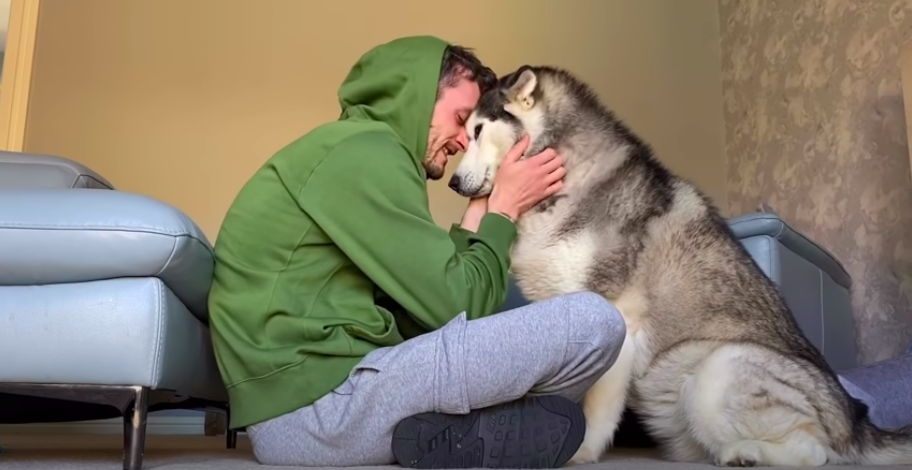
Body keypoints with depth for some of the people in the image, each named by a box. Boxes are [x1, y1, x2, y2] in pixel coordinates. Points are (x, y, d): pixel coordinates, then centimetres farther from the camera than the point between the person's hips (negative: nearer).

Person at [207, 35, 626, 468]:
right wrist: (505, 208, 4)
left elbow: (416, 317, 15)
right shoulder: (365, 150, -9)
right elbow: (451, 307, -11)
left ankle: (438, 429, 2)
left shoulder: (350, 156, 21)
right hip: (320, 407, -10)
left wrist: (480, 213, 16)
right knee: (593, 321, -14)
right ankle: (453, 435, -1)